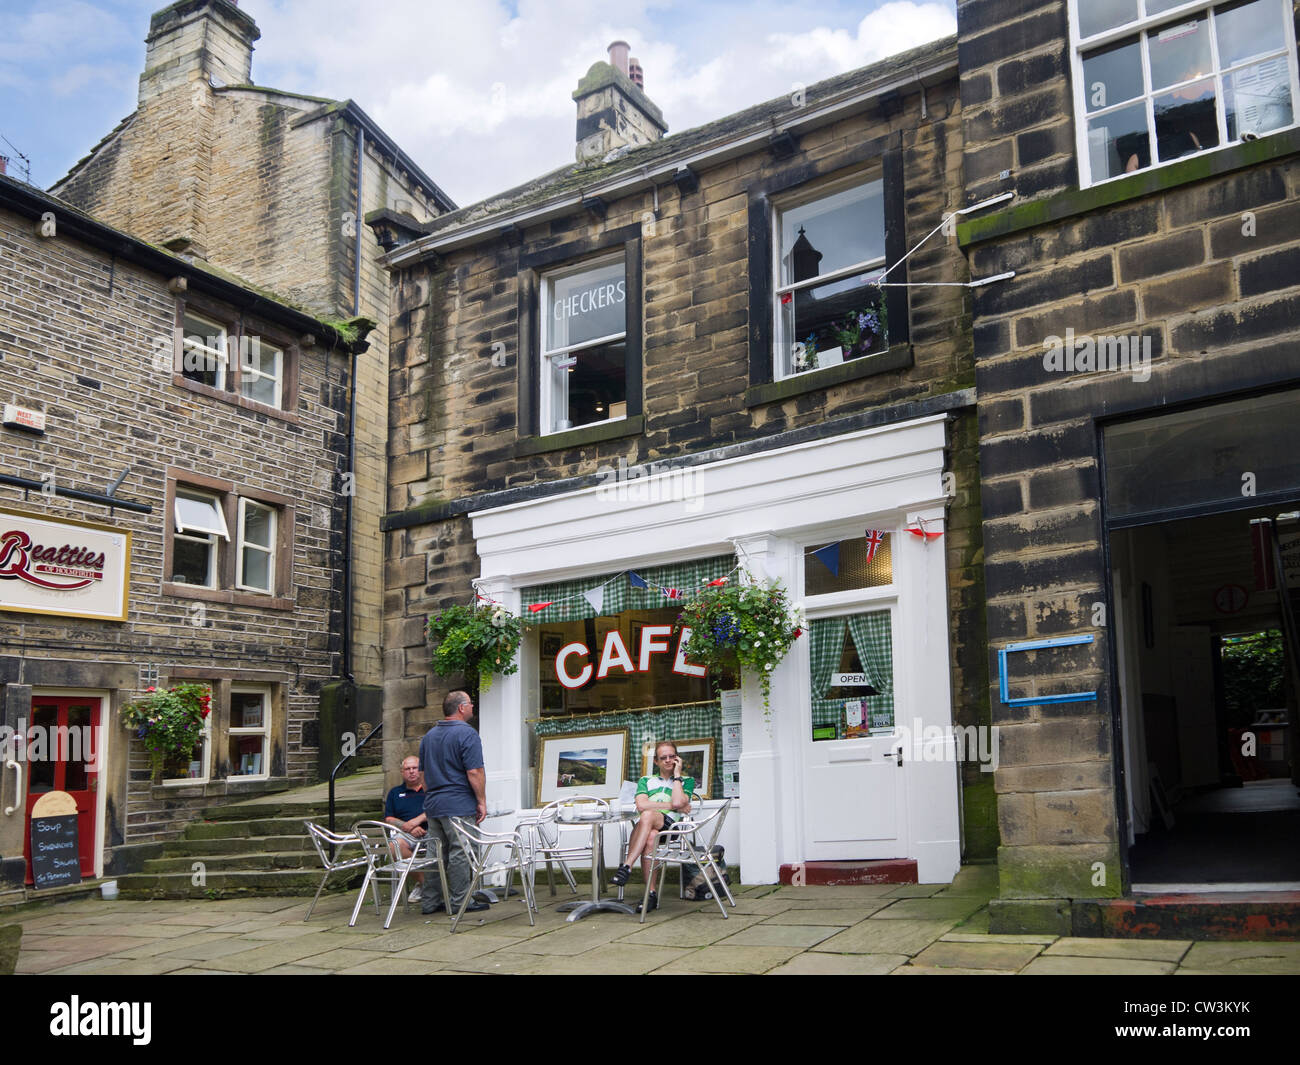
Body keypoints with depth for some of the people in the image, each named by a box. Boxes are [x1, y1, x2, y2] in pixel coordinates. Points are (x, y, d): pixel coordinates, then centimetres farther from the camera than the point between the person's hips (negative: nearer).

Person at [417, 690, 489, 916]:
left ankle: (431, 901, 14)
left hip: (433, 804, 8)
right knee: (459, 853, -2)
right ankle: (460, 901, 2)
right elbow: (474, 772, -17)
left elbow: (423, 772, 19)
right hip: (459, 805, -8)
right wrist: (482, 802, -11)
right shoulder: (467, 734, -12)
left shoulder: (429, 736, 14)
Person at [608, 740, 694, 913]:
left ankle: (627, 866, -40)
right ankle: (652, 894, -37)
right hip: (643, 825, 2)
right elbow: (641, 805, 5)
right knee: (650, 837, -37)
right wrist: (673, 806, 0)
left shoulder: (686, 780, 21)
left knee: (648, 816, -37)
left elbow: (678, 802, -2)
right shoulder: (646, 780, 27)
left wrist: (677, 774, 7)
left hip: (670, 825, -2)